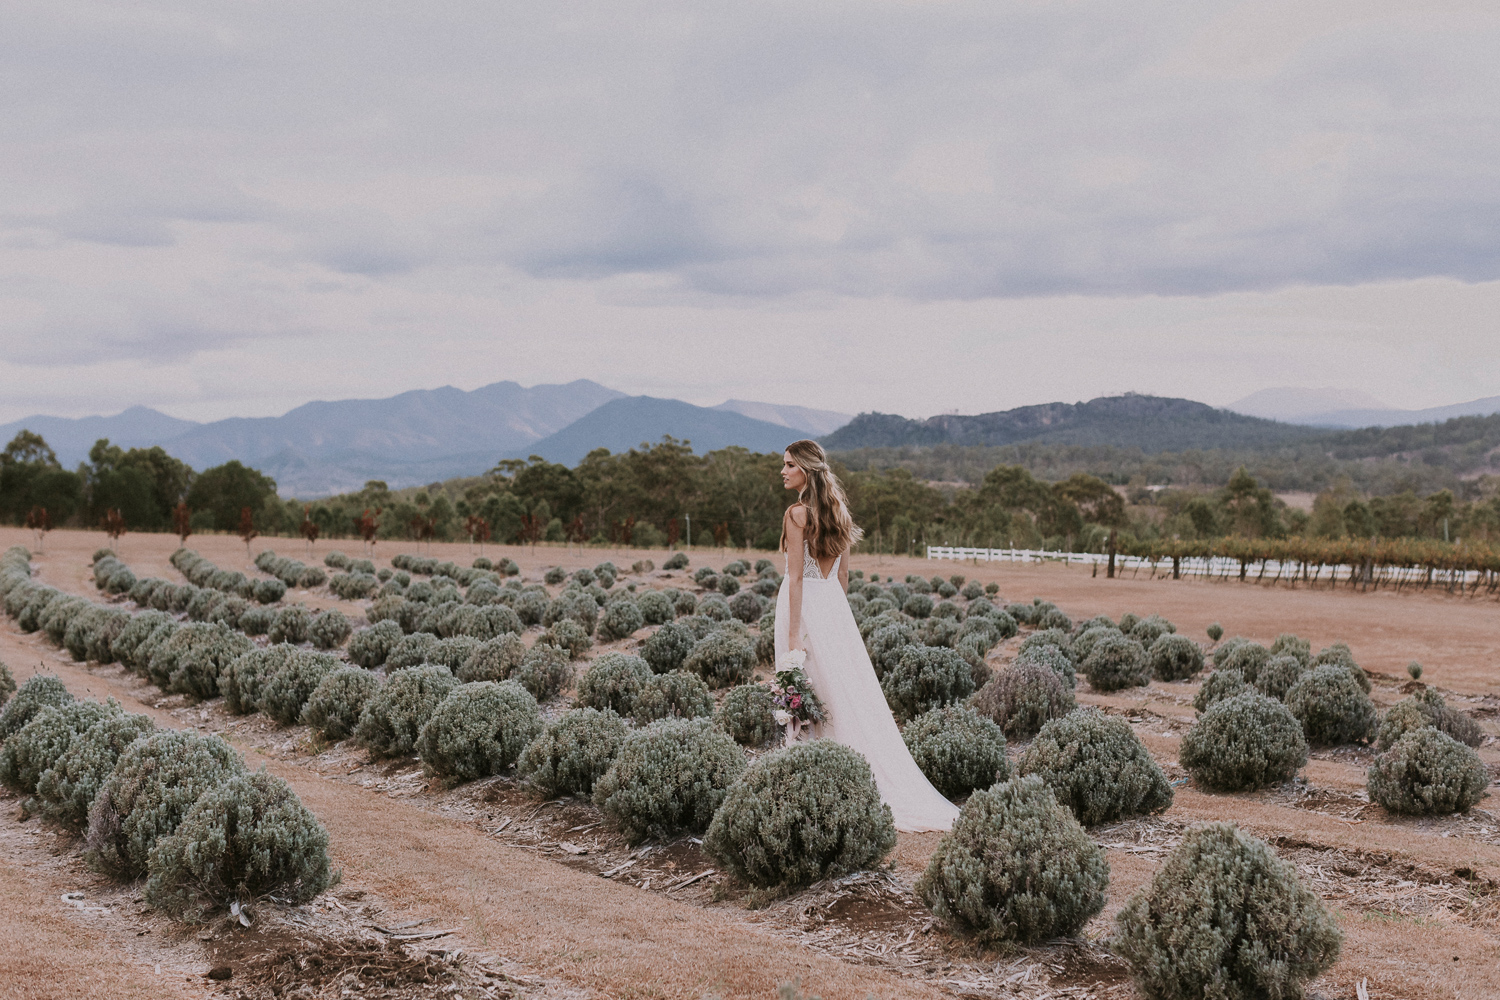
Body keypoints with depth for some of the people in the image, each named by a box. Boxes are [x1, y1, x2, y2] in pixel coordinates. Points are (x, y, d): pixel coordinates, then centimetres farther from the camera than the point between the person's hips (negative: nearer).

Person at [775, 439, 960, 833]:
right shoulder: (837, 512, 10)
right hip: (835, 605, 7)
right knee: (849, 694, 12)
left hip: (806, 605, -7)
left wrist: (793, 635, -16)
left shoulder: (797, 514, -14)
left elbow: (796, 577, -17)